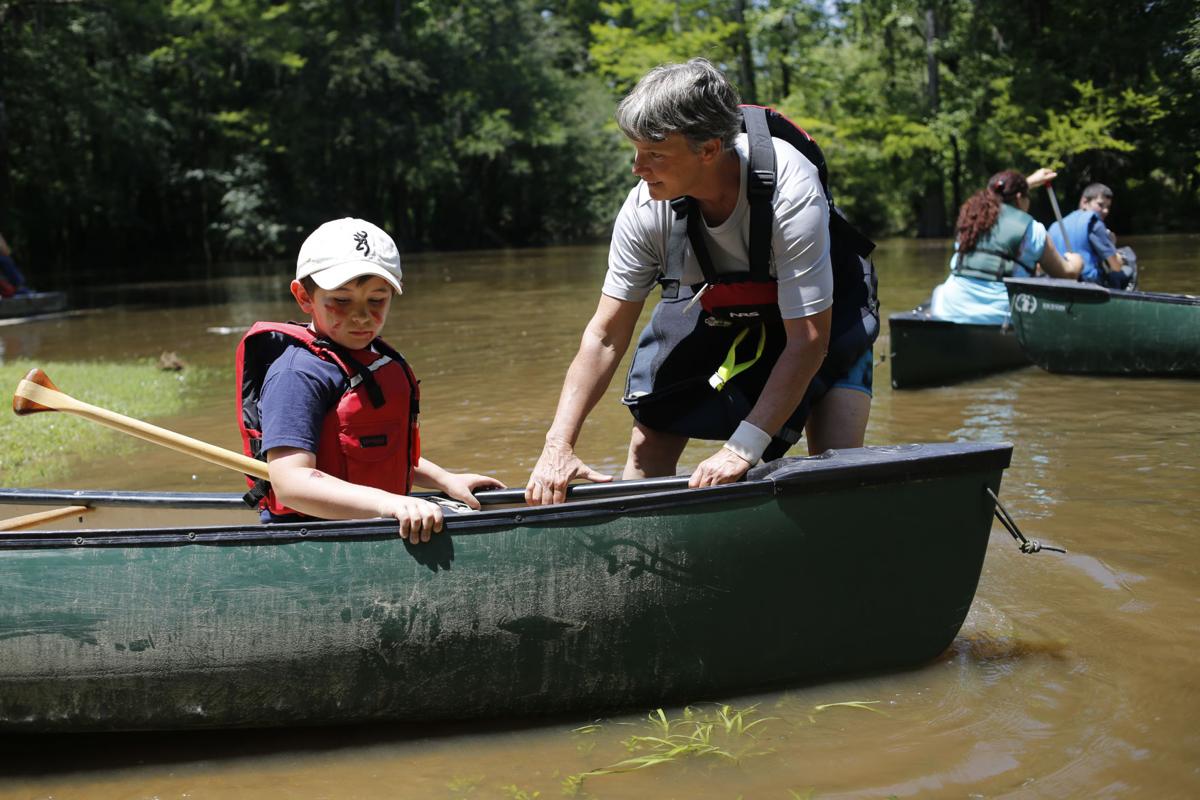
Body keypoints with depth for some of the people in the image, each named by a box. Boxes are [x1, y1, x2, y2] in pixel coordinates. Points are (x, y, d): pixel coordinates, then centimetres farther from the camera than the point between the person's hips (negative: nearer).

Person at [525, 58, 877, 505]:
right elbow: (605, 336, -19)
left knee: (837, 465, -21)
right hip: (712, 307, 3)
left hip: (812, 312, -3)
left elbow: (808, 340, -34)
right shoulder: (645, 208, -25)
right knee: (649, 440, -6)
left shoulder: (791, 194, -37)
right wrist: (558, 446, -27)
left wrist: (743, 448, -40)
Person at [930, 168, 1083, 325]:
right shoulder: (1031, 229, 1)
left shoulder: (970, 215, 13)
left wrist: (1030, 182, 51)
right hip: (1001, 317, -3)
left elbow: (998, 197, 38)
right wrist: (1075, 262, 33)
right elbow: (1067, 274, 10)